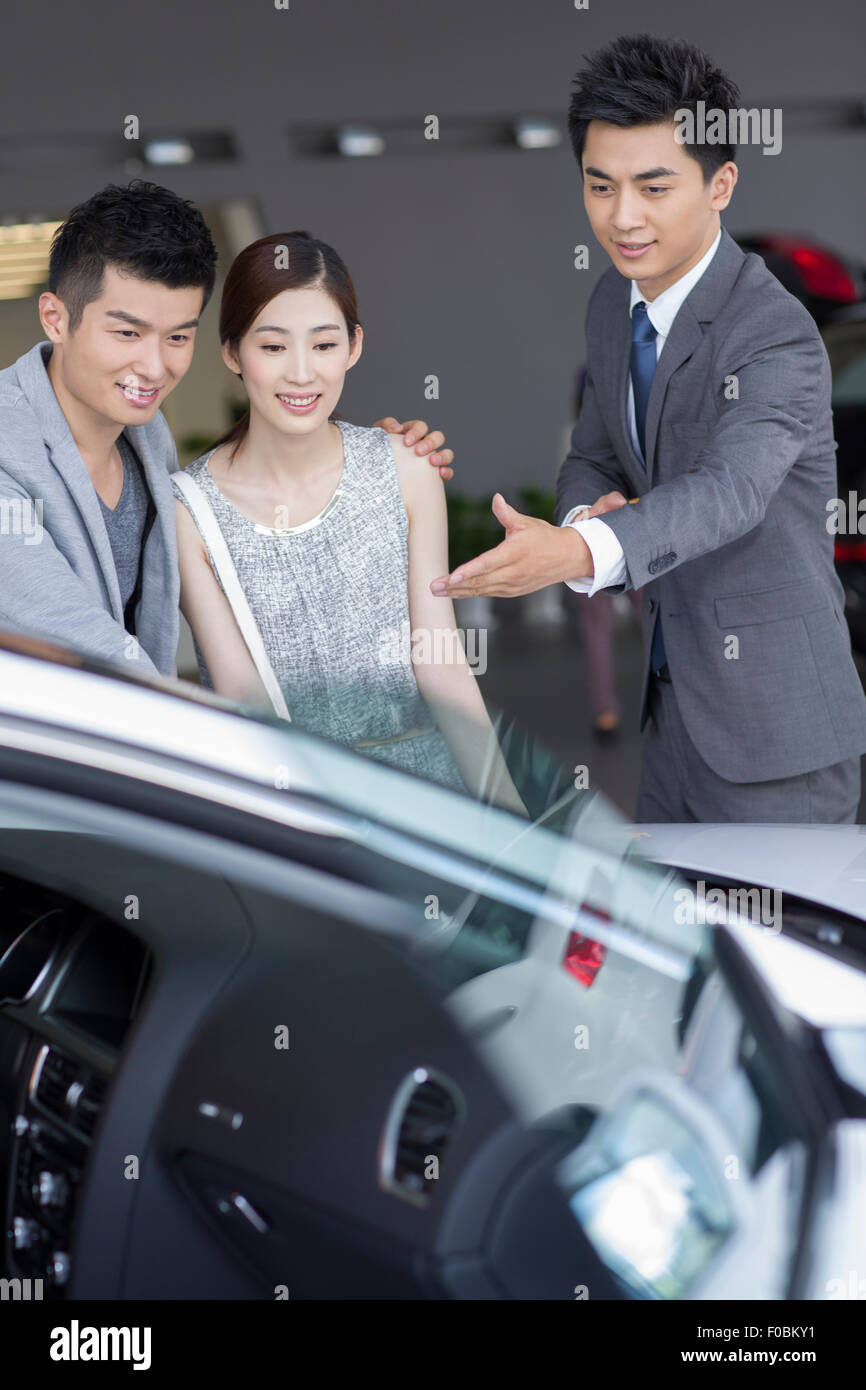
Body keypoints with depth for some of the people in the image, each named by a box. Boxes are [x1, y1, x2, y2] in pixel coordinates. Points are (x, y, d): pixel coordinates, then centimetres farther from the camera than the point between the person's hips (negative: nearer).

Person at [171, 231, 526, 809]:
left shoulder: (405, 472, 1)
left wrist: (504, 805, -7)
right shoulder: (189, 511, -6)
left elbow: (441, 662, 2)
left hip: (420, 759, 2)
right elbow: (243, 700, -7)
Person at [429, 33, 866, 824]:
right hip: (672, 699, 7)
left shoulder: (778, 337, -21)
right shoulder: (615, 302, 4)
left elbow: (729, 491, -36)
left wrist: (578, 552, -54)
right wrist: (588, 511, -13)